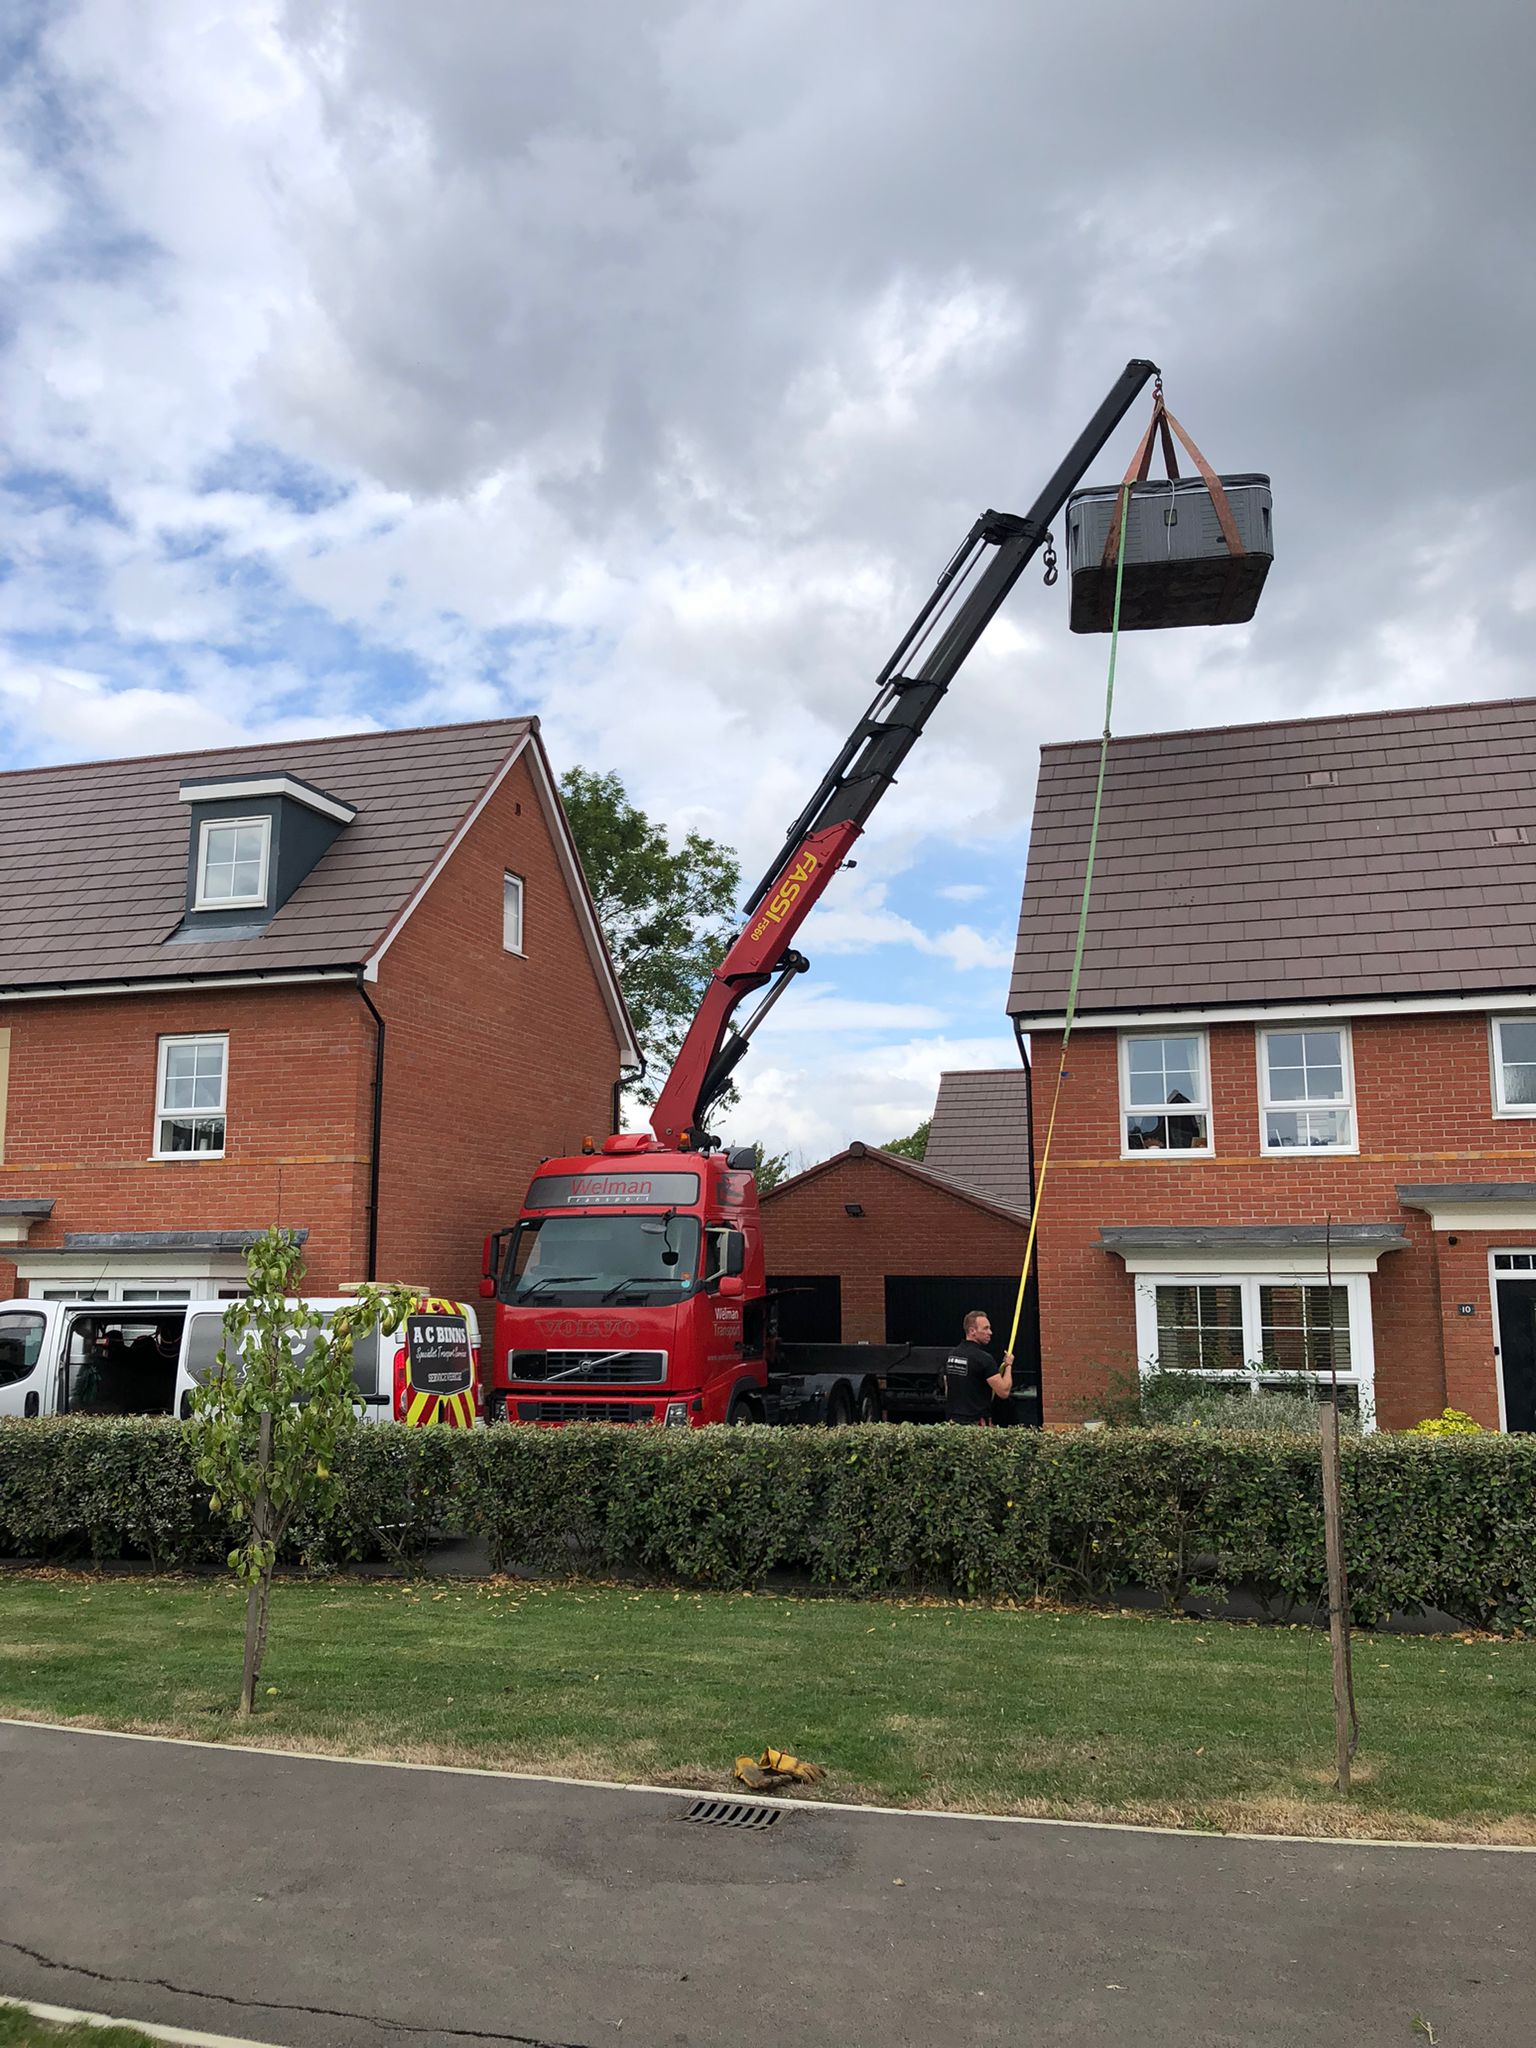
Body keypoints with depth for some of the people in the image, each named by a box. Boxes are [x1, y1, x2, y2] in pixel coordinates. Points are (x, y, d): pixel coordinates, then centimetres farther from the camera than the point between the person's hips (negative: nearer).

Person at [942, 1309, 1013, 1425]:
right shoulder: (984, 1358, -13)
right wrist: (1008, 1365, 0)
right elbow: (1004, 1392, -13)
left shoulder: (951, 1355, 10)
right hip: (976, 1423, -7)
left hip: (953, 1421, 7)